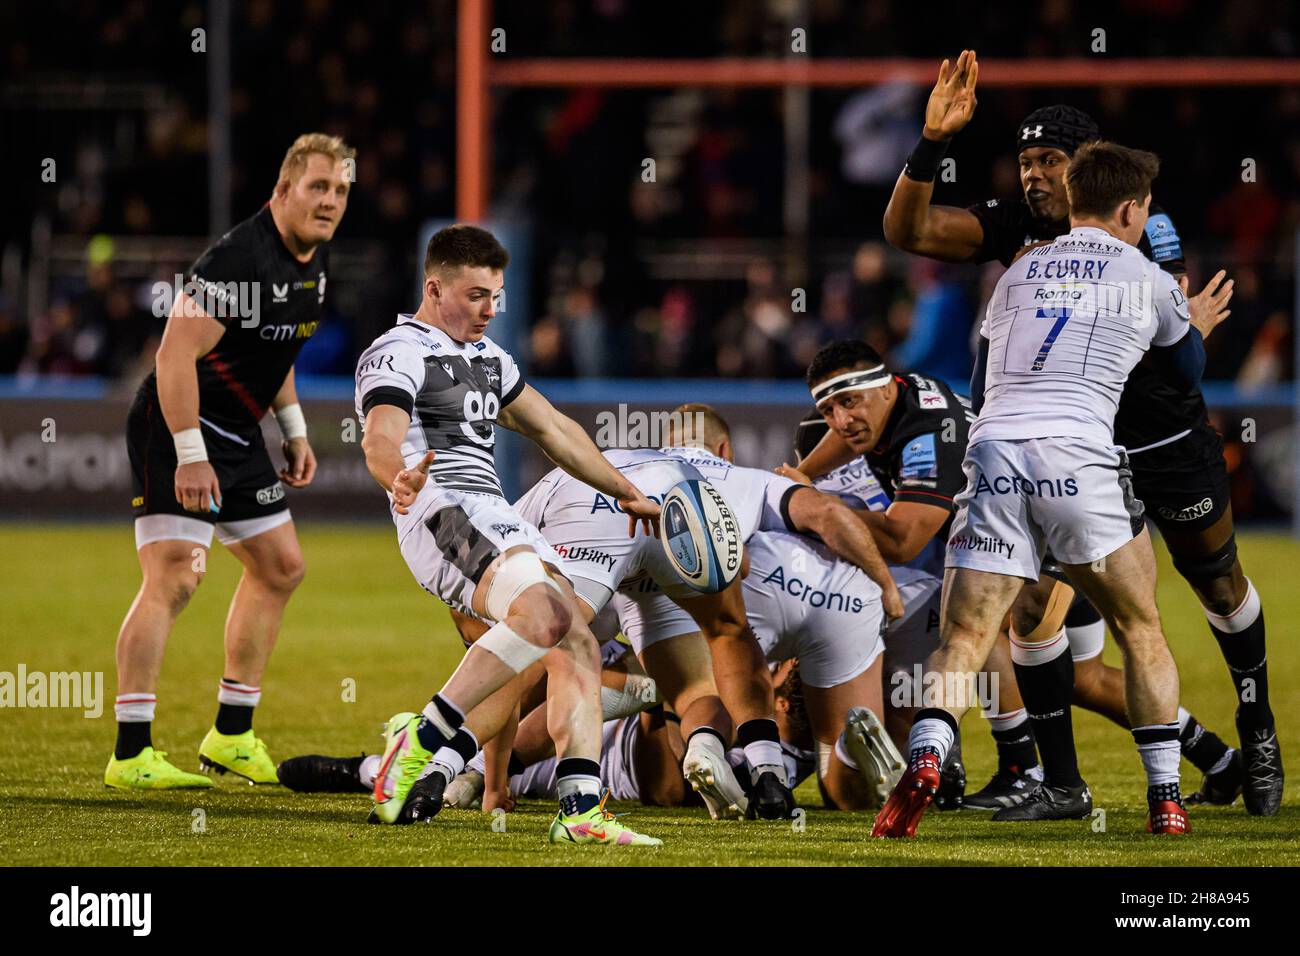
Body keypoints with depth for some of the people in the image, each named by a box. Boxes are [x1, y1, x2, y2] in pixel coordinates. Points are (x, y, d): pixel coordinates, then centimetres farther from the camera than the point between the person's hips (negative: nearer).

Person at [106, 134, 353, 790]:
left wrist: (294, 429, 21)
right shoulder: (241, 258, -23)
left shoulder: (313, 261, 7)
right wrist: (189, 455, -29)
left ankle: (231, 737, 23)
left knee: (280, 568, 15)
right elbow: (176, 353, -27)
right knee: (174, 578, -18)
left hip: (237, 434, 10)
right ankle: (130, 755, -18)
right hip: (177, 427, -10)